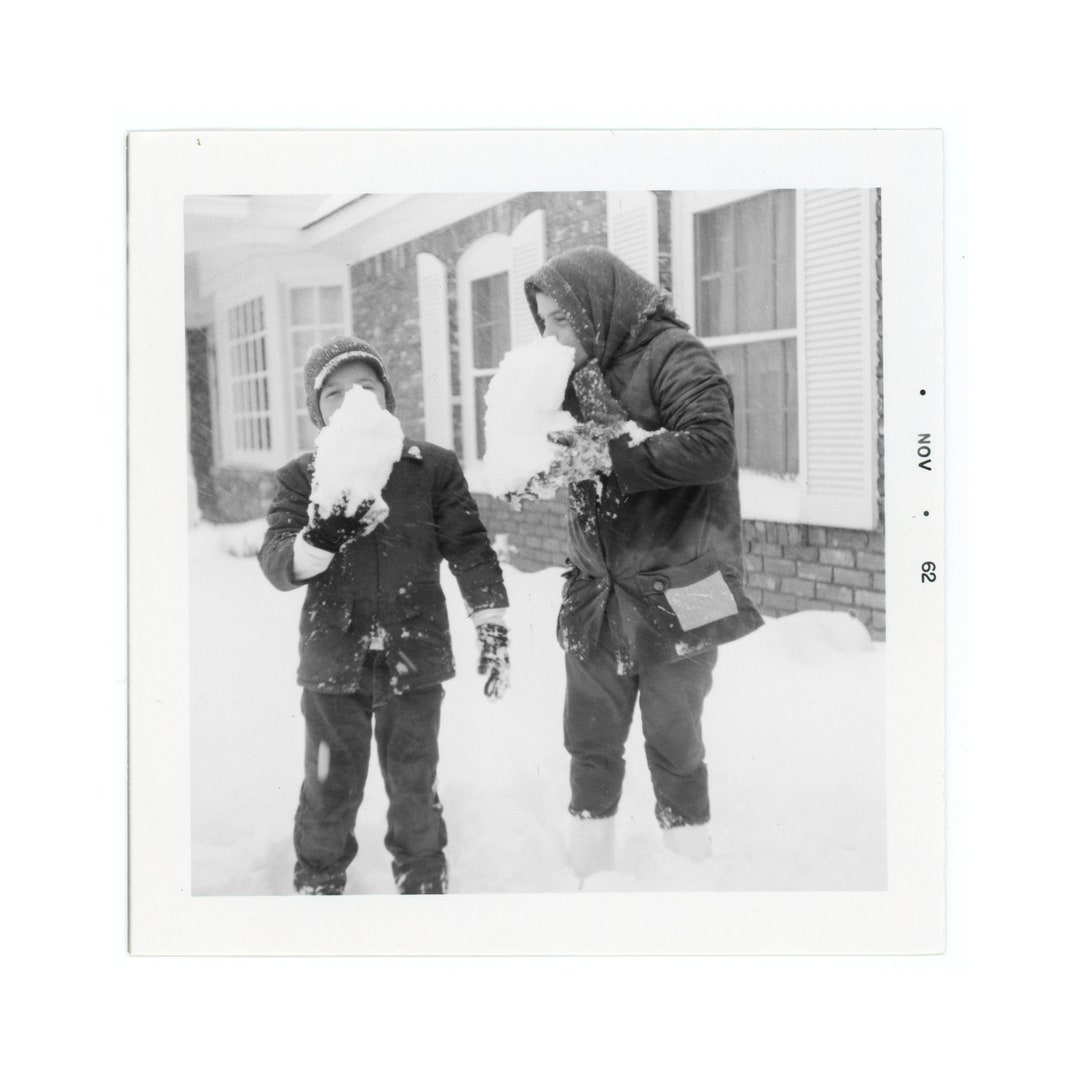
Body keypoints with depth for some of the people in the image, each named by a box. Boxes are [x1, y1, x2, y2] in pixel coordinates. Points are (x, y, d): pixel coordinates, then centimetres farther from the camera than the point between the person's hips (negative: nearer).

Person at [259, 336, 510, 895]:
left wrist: (493, 627, -5)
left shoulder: (433, 467, -1)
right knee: (329, 788, 8)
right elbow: (276, 562, -9)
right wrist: (322, 538, -29)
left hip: (414, 657, 0)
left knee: (414, 785, 13)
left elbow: (470, 550, 0)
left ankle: (423, 882, 35)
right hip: (333, 661, 0)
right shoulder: (301, 478, 0)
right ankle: (317, 883, 30)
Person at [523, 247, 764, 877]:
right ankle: (591, 873, 24)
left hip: (673, 594, -6)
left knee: (675, 746, 7)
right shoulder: (581, 373, 11)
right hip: (595, 593, 6)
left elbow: (712, 446, -24)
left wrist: (612, 453, -20)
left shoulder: (674, 356, -11)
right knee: (591, 744, 10)